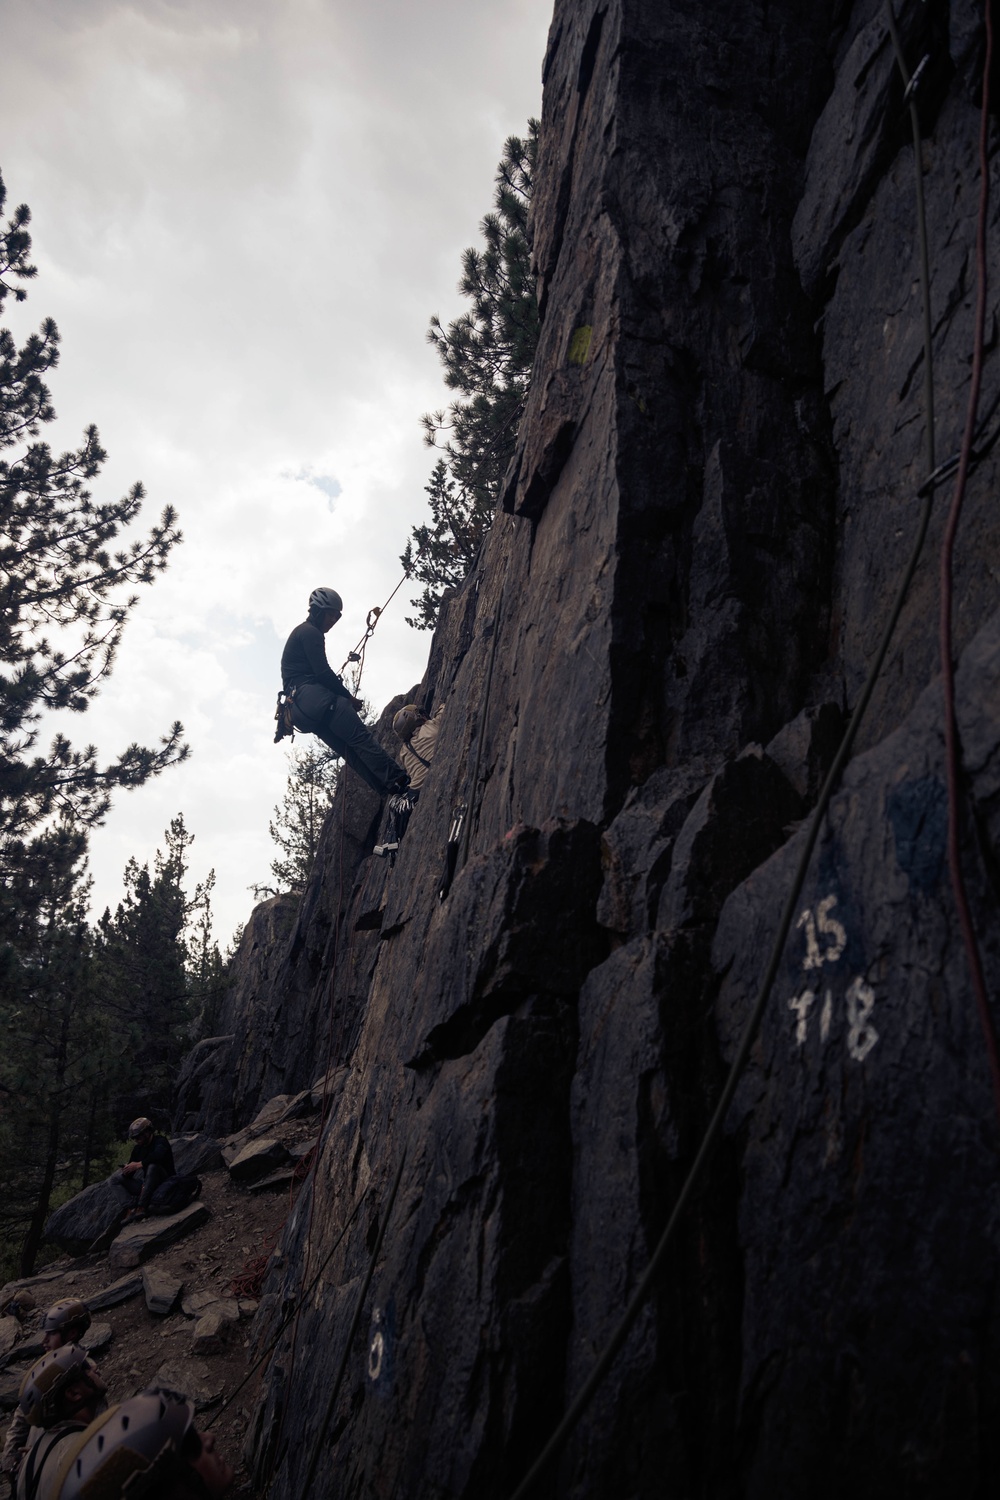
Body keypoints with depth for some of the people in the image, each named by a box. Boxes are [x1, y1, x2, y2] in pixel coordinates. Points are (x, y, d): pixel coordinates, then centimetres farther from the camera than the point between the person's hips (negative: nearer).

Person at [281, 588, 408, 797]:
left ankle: (388, 792, -5)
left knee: (350, 750, 1)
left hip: (301, 707, 10)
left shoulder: (302, 633, 29)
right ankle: (398, 781, -24)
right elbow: (323, 672, -13)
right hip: (312, 696, -10)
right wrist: (349, 697, -4)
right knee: (361, 737, -16)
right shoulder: (310, 632, -3)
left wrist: (344, 698, 15)